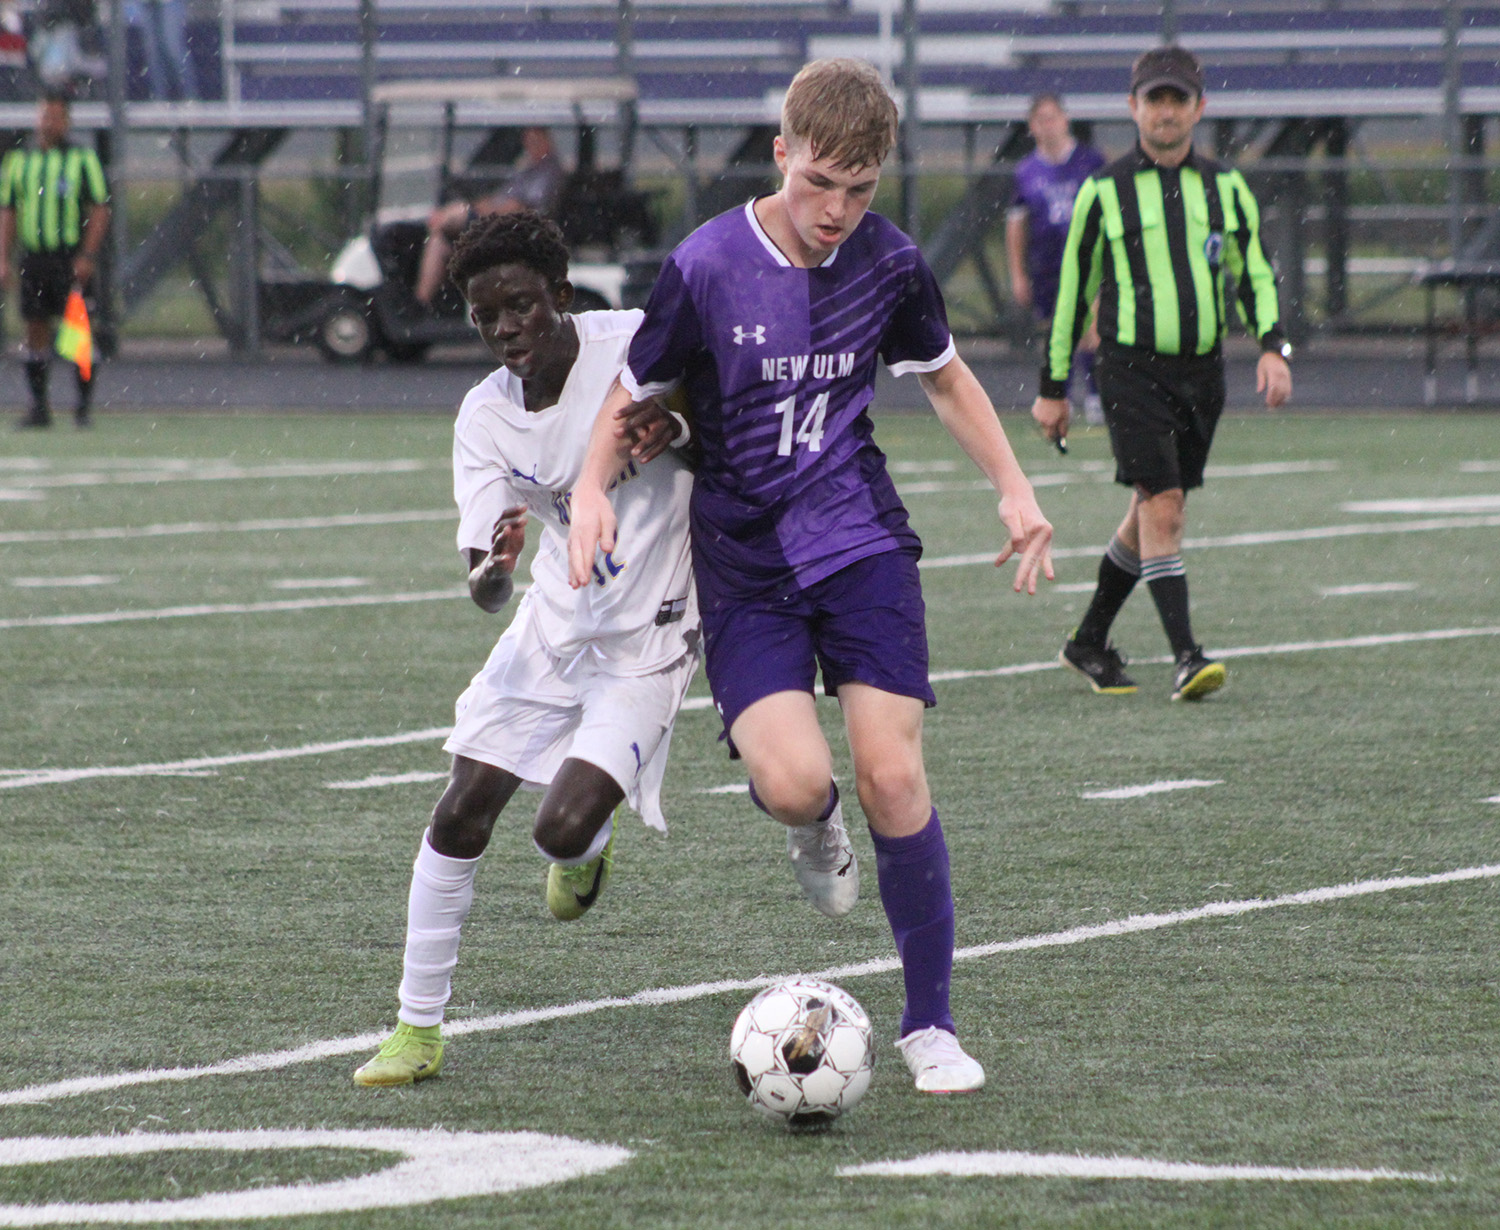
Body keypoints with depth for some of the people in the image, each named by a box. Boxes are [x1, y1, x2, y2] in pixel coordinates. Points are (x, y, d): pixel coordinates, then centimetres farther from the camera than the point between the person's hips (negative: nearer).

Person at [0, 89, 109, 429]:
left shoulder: (83, 160, 1)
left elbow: (100, 211, -2)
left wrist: (87, 256, -11)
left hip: (72, 258, -4)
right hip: (33, 257, 4)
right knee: (36, 331, 3)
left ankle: (84, 407, 0)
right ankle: (39, 407, 9)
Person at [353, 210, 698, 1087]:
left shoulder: (637, 345, -19)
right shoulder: (485, 417, -7)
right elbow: (485, 590, -12)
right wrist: (493, 571, -37)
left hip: (647, 640, -4)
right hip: (553, 623, 4)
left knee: (563, 830, -18)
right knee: (460, 818, -1)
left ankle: (588, 850, 22)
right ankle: (419, 1029, 12)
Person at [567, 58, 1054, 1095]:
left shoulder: (889, 266, -2)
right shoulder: (707, 268, -12)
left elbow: (946, 377, 18)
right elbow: (634, 397, 0)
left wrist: (1014, 488, 10)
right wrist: (592, 489, -18)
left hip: (860, 540, 2)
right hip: (744, 561, -2)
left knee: (892, 774, -11)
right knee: (793, 779, -22)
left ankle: (931, 1026, 3)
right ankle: (815, 828, 19)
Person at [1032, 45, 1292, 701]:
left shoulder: (1225, 188, 9)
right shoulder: (1104, 192, 1)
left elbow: (1255, 275, 13)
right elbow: (1072, 289, 6)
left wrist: (1273, 346, -6)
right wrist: (1052, 387, 7)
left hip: (1202, 370, 4)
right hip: (1132, 368, -4)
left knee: (1152, 513, 11)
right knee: (1161, 505, -16)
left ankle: (1090, 641, 27)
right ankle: (1185, 658, -18)